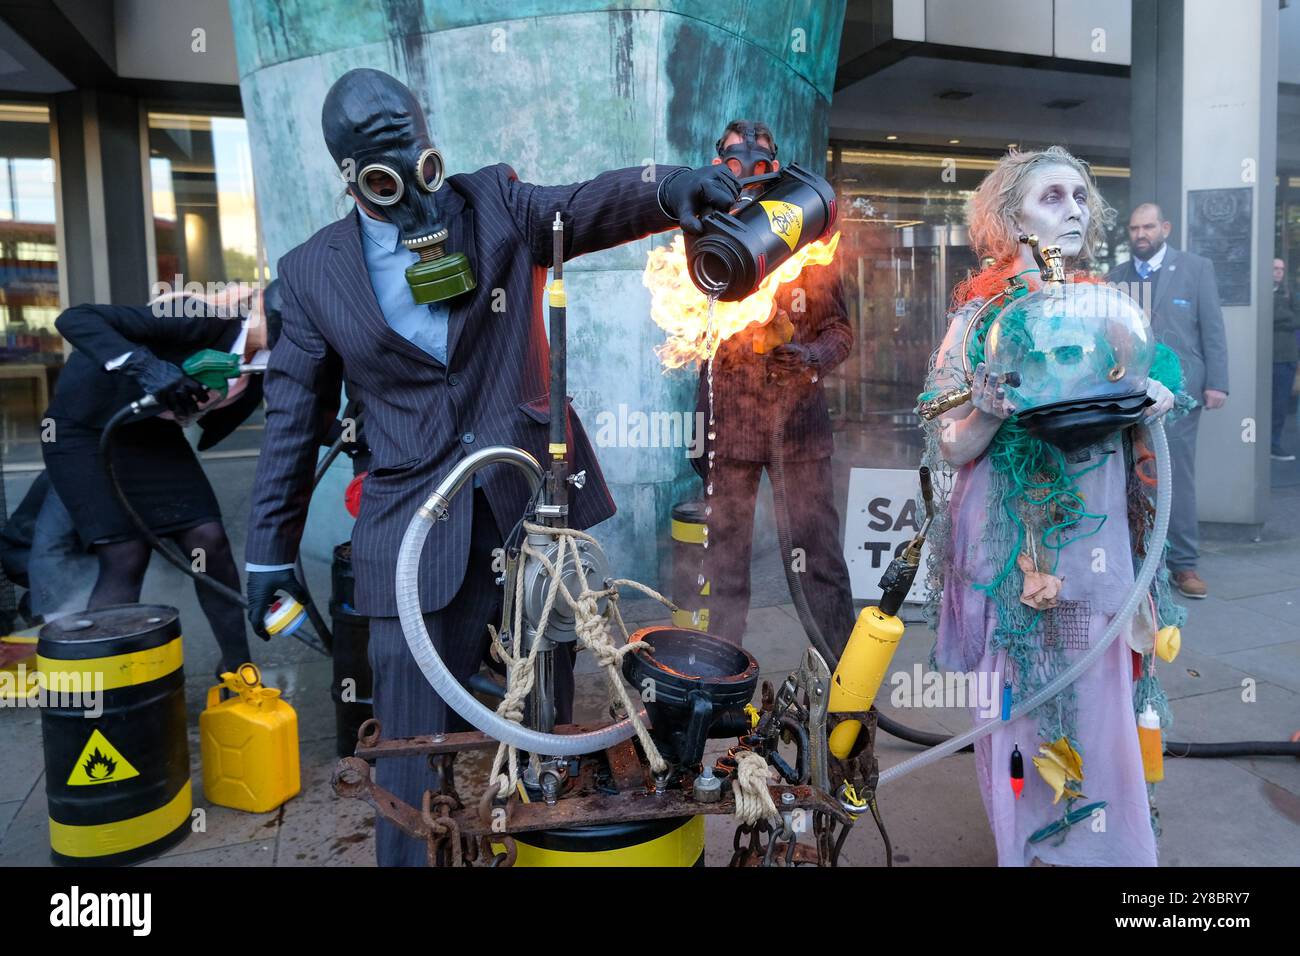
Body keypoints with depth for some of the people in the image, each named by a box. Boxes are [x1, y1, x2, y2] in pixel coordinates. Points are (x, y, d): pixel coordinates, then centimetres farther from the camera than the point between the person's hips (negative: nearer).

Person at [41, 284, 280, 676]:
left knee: (208, 540, -5)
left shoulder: (263, 365, -11)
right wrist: (148, 369, -53)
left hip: (147, 430, 6)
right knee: (126, 556, -14)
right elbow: (75, 319, -37)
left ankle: (238, 670, 8)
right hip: (85, 426, -6)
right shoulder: (205, 320, -33)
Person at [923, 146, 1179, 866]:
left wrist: (1154, 402, -4)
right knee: (1022, 695, 2)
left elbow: (1134, 417, 17)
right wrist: (1003, 397, -23)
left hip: (1095, 536, 3)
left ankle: (1104, 844, 25)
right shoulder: (982, 313, -1)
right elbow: (949, 450, -6)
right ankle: (1030, 841, 22)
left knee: (1099, 694, 5)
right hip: (1013, 543, -3)